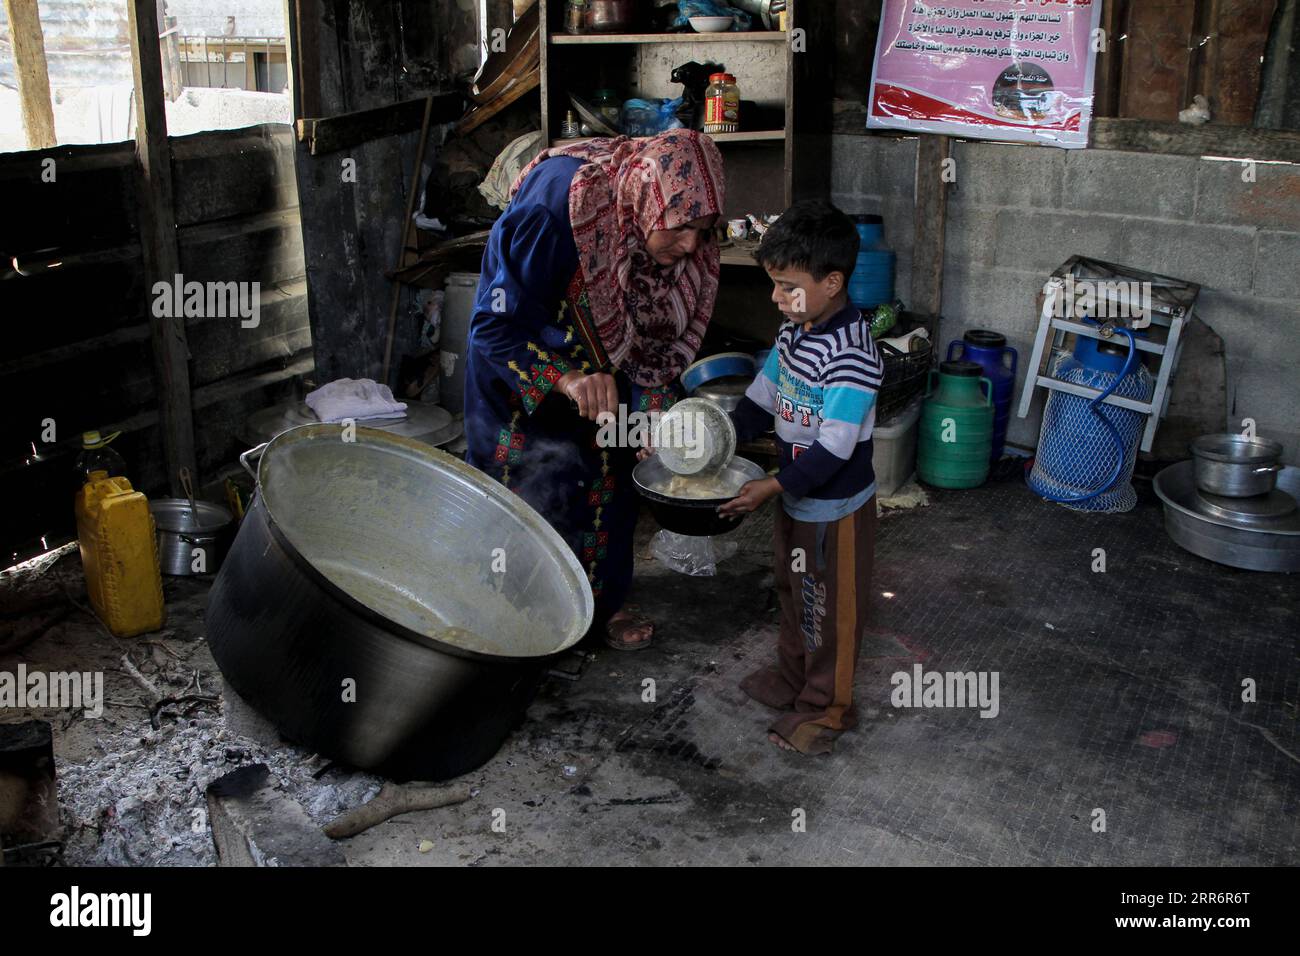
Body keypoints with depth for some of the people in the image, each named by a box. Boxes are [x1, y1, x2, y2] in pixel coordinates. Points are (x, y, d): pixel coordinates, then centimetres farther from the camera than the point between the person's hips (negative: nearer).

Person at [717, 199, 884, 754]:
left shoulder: (850, 354, -28)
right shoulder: (793, 332, 0)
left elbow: (834, 448, -29)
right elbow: (762, 401, 8)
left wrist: (773, 487, -28)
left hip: (836, 507, -9)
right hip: (795, 496, 9)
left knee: (830, 609, 9)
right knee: (793, 594, 25)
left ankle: (826, 707, 26)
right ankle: (792, 673, 46)